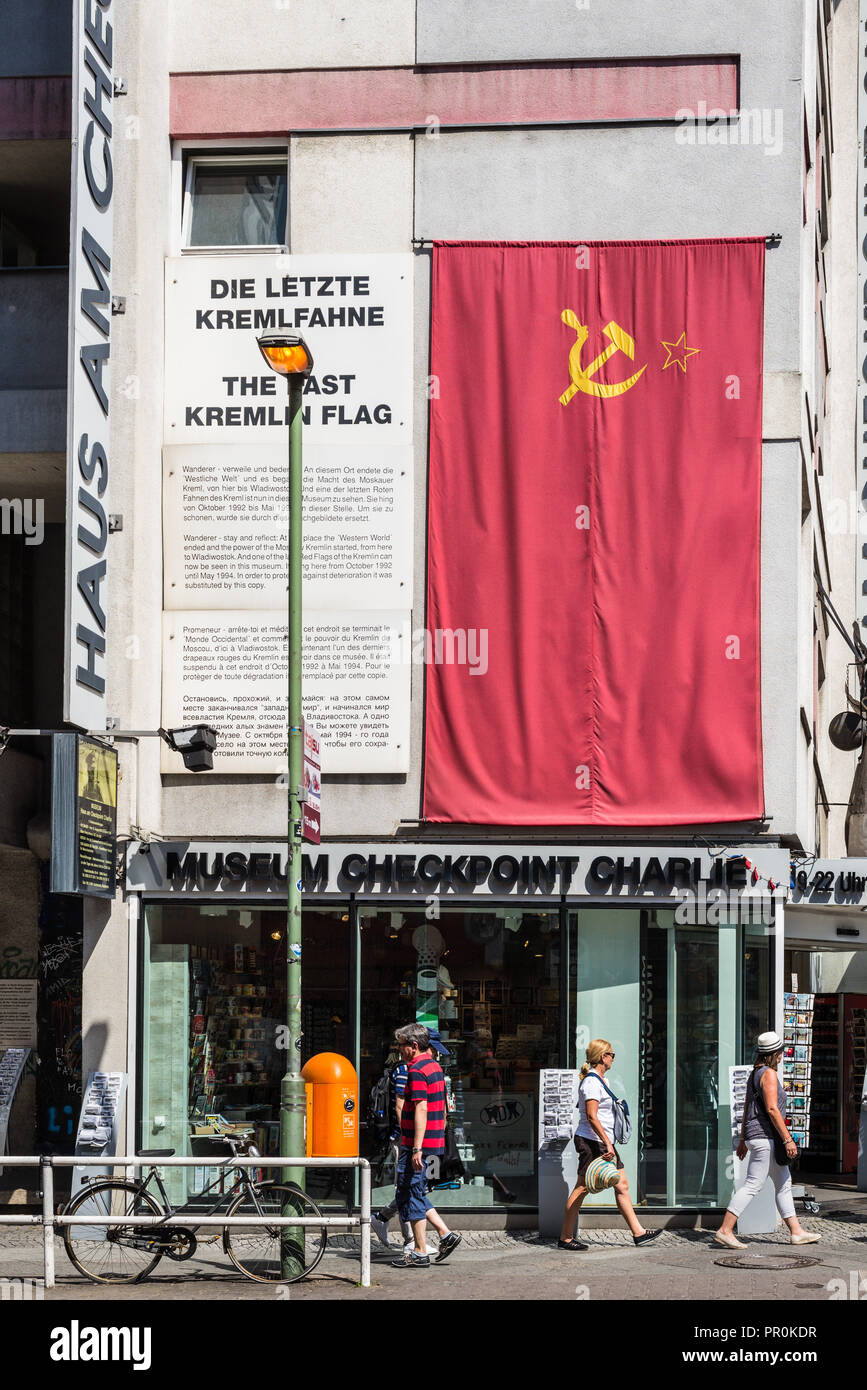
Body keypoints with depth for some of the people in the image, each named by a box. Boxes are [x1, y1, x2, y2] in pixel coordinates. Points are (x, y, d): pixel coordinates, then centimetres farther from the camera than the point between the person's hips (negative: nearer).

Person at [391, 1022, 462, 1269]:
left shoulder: (417, 1070, -16)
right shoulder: (435, 1067, 15)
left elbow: (421, 1110, -23)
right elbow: (441, 1109, 21)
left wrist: (416, 1148, -25)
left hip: (418, 1144, -10)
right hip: (435, 1142, 10)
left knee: (410, 1195, -2)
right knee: (415, 1194, 18)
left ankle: (420, 1254, 1)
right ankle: (445, 1234, 11)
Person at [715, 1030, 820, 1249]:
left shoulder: (755, 1073, 16)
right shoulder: (769, 1074, -13)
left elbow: (747, 1108, 20)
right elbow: (772, 1109, -20)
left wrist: (743, 1139, 24)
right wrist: (788, 1139, -21)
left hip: (754, 1136, 10)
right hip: (764, 1137, -10)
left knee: (784, 1184, 14)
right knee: (753, 1185, -11)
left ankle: (797, 1232, 18)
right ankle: (725, 1230, -13)